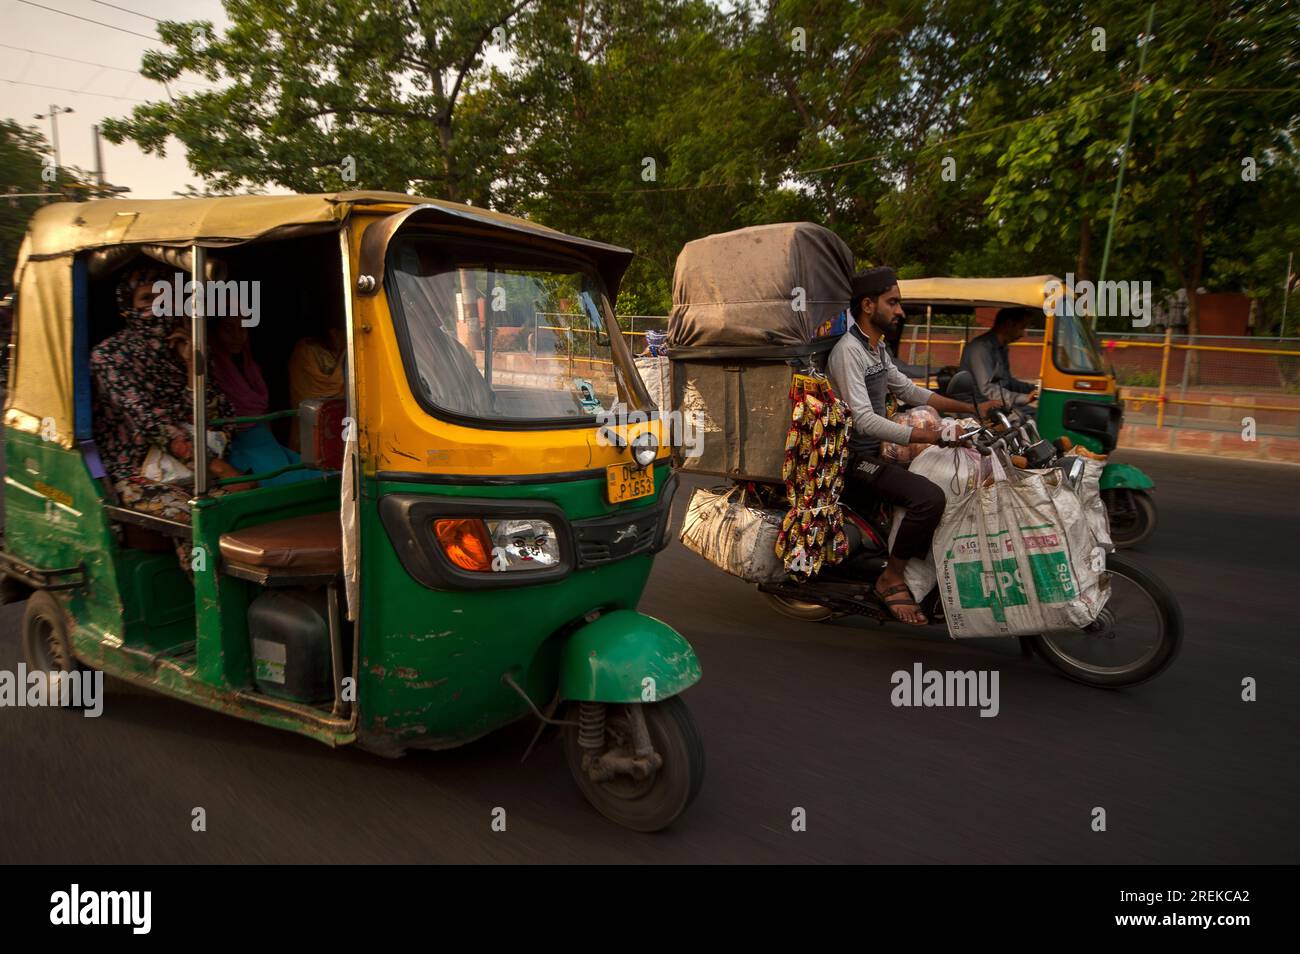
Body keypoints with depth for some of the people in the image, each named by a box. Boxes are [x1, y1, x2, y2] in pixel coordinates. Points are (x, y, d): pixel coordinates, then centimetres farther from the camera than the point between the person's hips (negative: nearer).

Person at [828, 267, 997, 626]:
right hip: (854, 457, -11)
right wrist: (925, 435, -32)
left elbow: (906, 390, 22)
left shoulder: (877, 347, 15)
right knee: (929, 497, -28)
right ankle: (891, 579, -11)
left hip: (874, 452, 11)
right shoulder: (848, 350, -18)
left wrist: (969, 408, 15)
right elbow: (864, 420, -27)